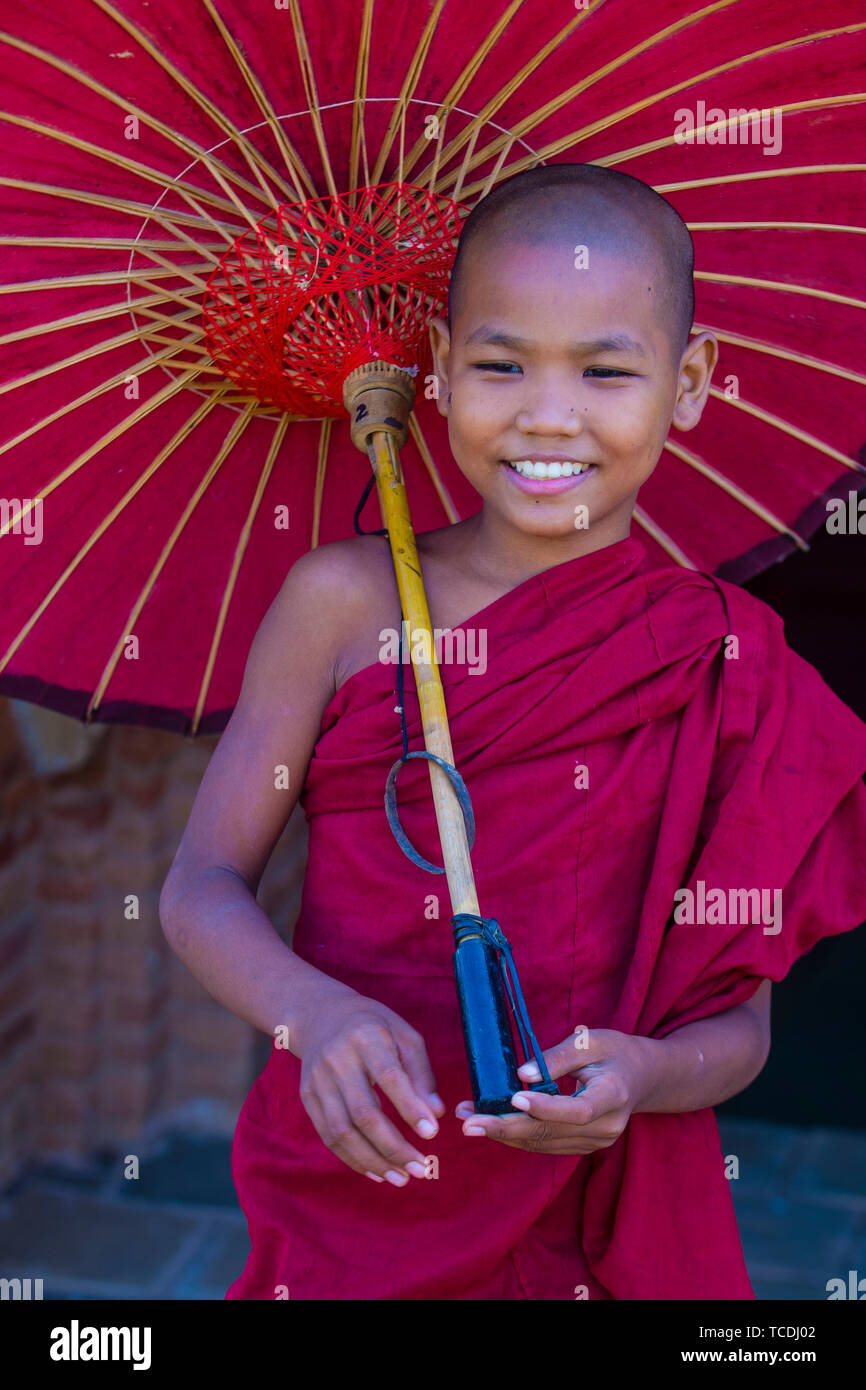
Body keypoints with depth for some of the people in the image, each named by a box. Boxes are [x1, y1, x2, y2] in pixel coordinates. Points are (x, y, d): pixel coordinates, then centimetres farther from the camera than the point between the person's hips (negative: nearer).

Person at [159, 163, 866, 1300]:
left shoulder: (727, 664, -5)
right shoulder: (345, 600, -5)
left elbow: (738, 1015, -1)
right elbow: (203, 885, -4)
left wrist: (642, 1075, -22)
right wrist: (316, 1013, -24)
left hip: (588, 1238, 0)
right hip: (342, 1204, 0)